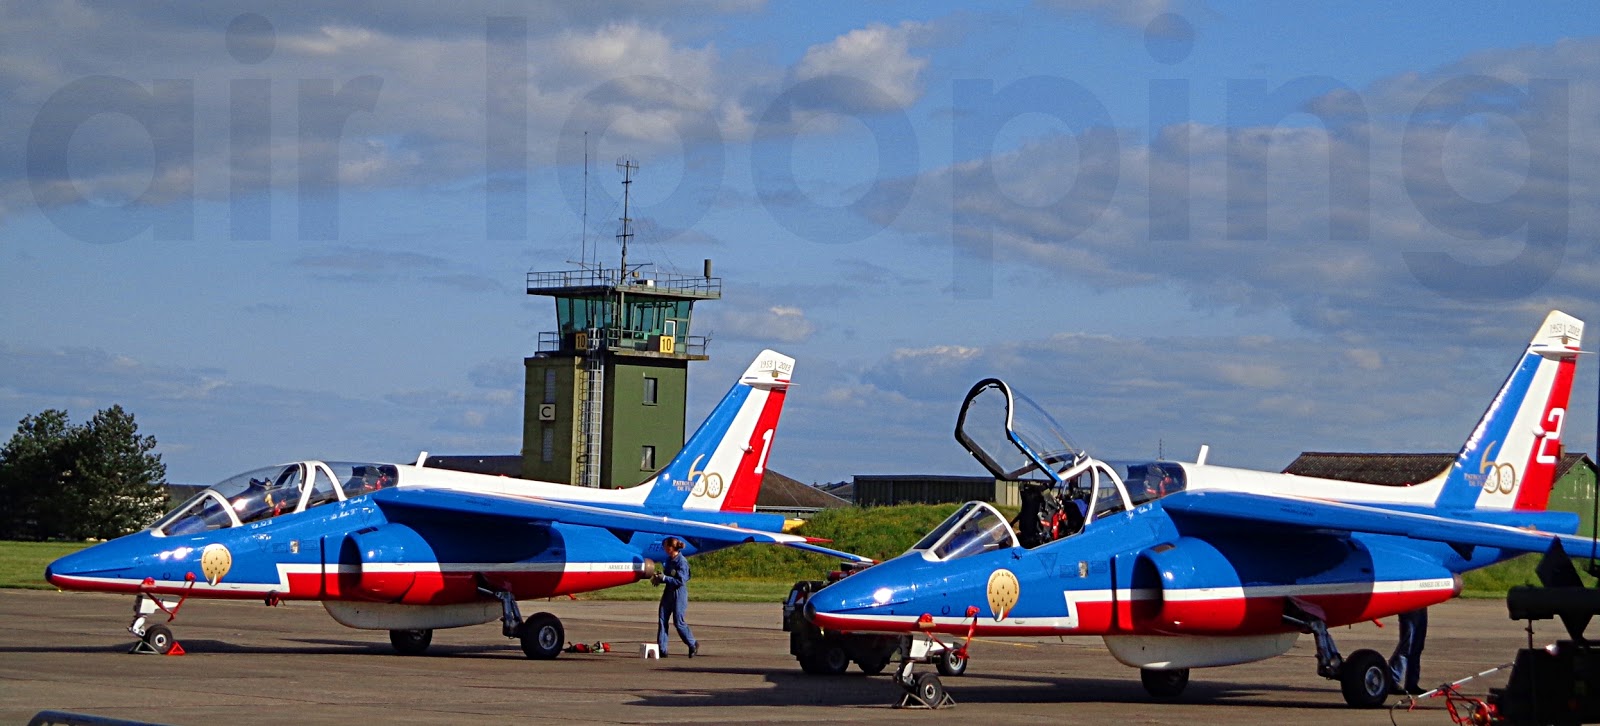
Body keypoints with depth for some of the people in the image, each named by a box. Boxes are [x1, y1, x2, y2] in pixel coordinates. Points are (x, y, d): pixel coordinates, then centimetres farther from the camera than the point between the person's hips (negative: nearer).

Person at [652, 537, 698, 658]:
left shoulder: (682, 561, -18)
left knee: (678, 622, -2)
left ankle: (693, 645, 18)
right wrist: (658, 577, 0)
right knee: (662, 619, 2)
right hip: (668, 592, 8)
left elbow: (681, 581, -21)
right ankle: (662, 649, 3)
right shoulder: (669, 559, 8)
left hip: (679, 594, -8)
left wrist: (664, 578, -21)